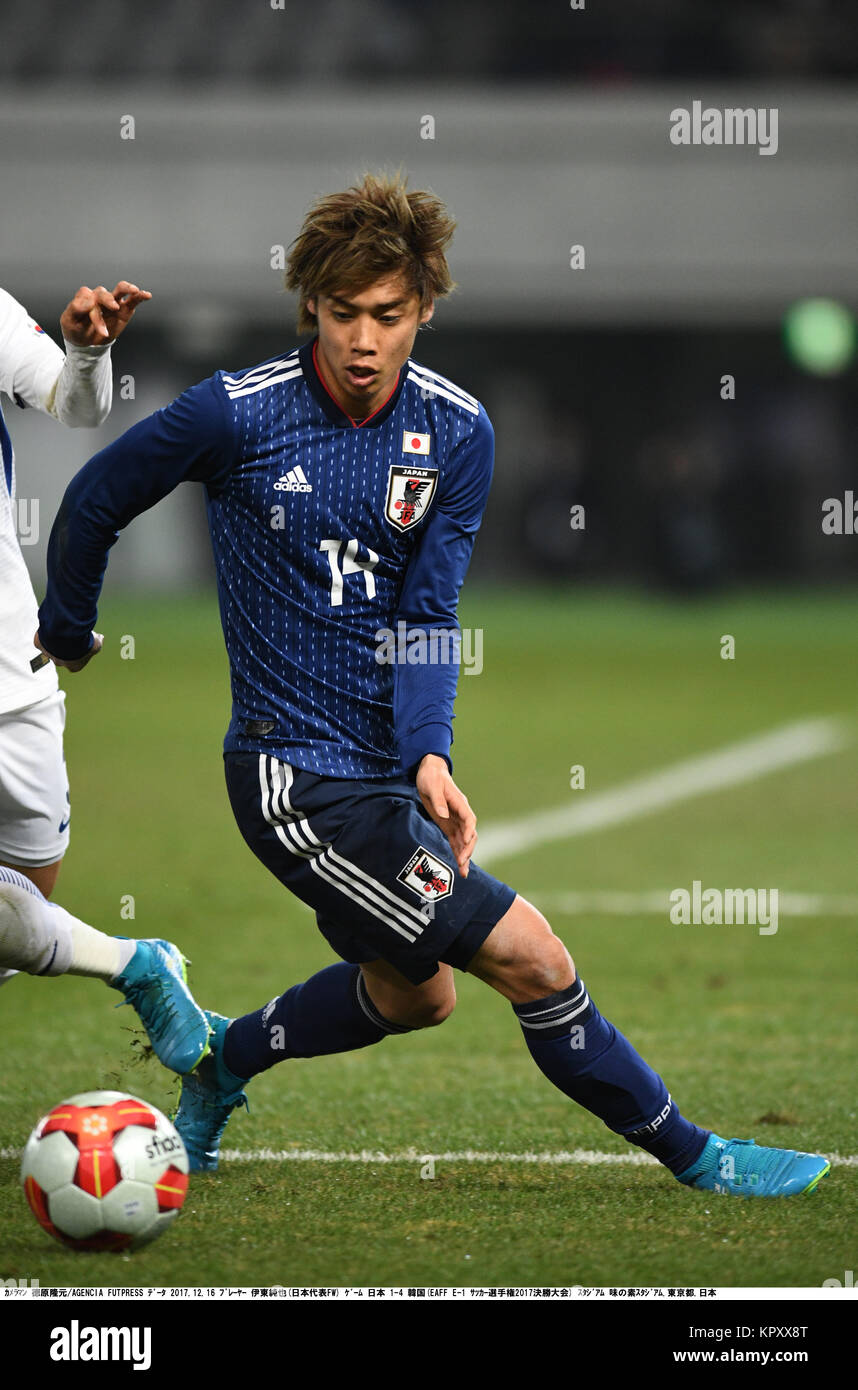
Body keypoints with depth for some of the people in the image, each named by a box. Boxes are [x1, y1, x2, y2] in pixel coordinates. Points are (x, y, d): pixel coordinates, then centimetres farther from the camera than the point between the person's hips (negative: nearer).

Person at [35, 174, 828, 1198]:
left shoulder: (458, 433, -3)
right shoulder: (237, 414, -14)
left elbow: (426, 611, -4)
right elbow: (93, 501, 3)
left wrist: (429, 753, -20)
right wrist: (67, 633, 16)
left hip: (388, 765, 6)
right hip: (299, 774, -6)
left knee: (411, 992, 22)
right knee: (533, 959, -10)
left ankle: (224, 1057, 43)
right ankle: (692, 1155, 3)